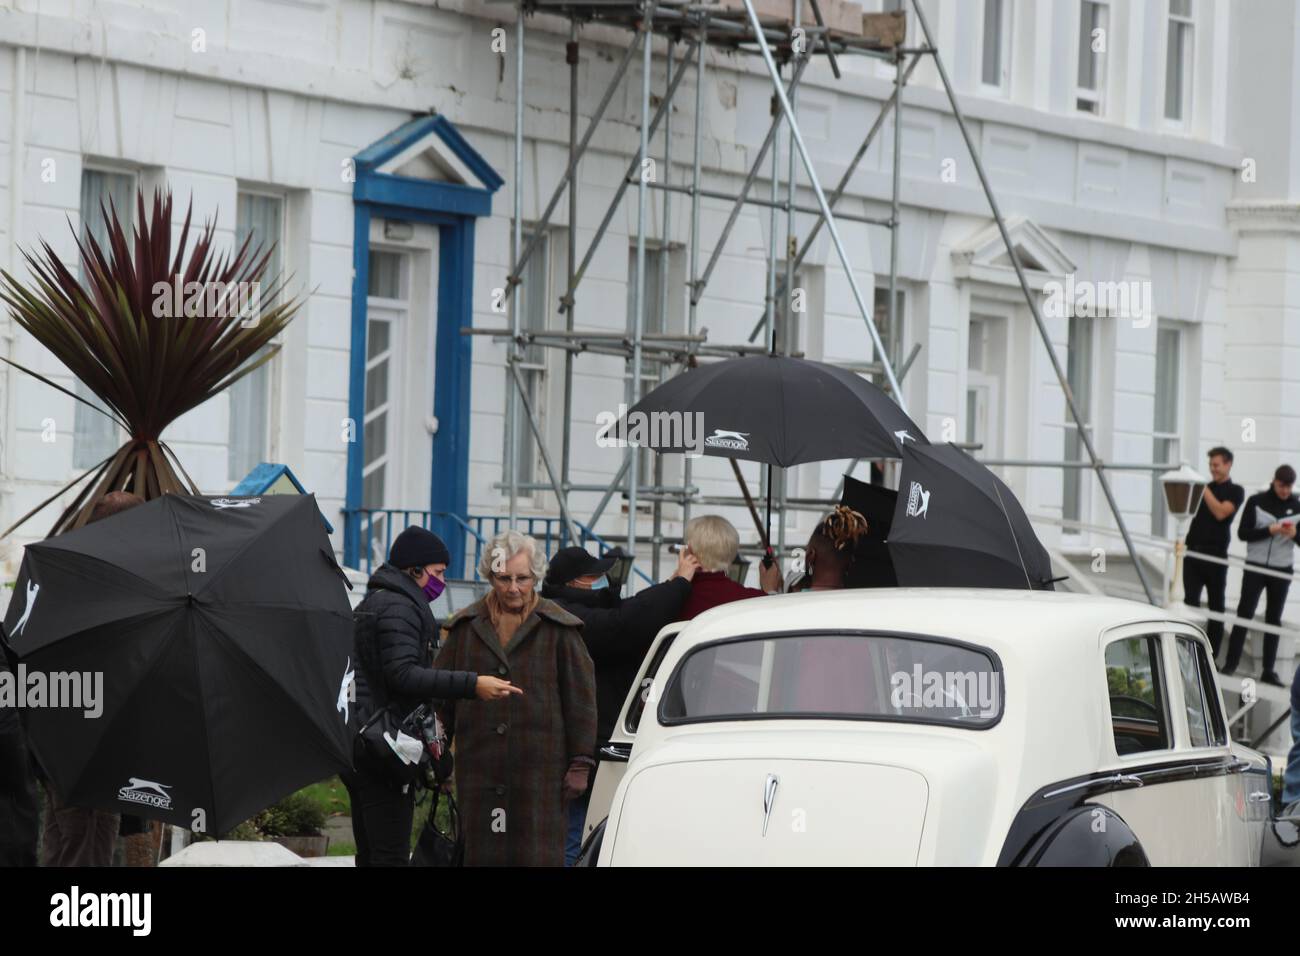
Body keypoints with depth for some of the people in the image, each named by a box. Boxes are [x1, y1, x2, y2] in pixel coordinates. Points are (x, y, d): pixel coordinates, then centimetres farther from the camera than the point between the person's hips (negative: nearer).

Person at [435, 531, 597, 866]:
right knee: (482, 854, 4)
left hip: (541, 769, -3)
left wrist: (580, 763, -1)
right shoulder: (467, 627, 10)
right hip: (478, 769, 3)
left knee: (537, 854, -6)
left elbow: (581, 699, 3)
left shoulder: (557, 628, 3)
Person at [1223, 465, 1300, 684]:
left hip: (1281, 569, 2)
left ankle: (1269, 670, 8)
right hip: (1255, 567, -2)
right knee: (1244, 613, -4)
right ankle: (1231, 663, 0)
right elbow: (1242, 533, -5)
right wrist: (1270, 530, -18)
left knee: (1274, 619, 6)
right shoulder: (1256, 502, -2)